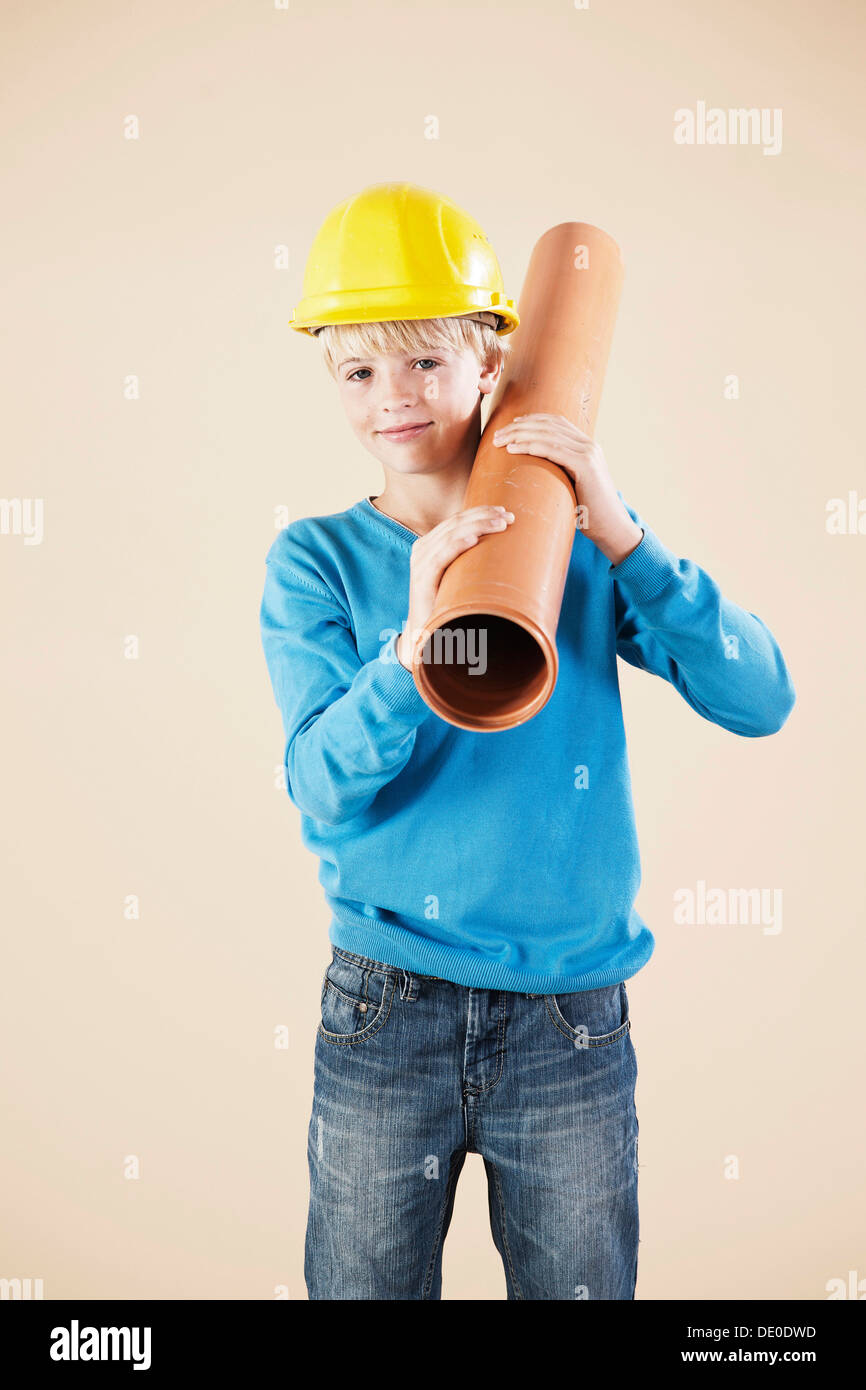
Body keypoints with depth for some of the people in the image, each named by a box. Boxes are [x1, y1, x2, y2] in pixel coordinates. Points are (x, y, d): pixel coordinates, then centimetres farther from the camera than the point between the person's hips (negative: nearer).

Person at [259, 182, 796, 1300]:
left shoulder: (584, 538, -1)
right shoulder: (315, 562, -3)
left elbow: (760, 702, -10)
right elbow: (324, 788, -16)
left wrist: (619, 537, -20)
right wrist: (416, 641, -32)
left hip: (572, 1019, 1)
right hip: (385, 1013, 0)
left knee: (581, 1285, 18)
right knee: (364, 1288, 18)